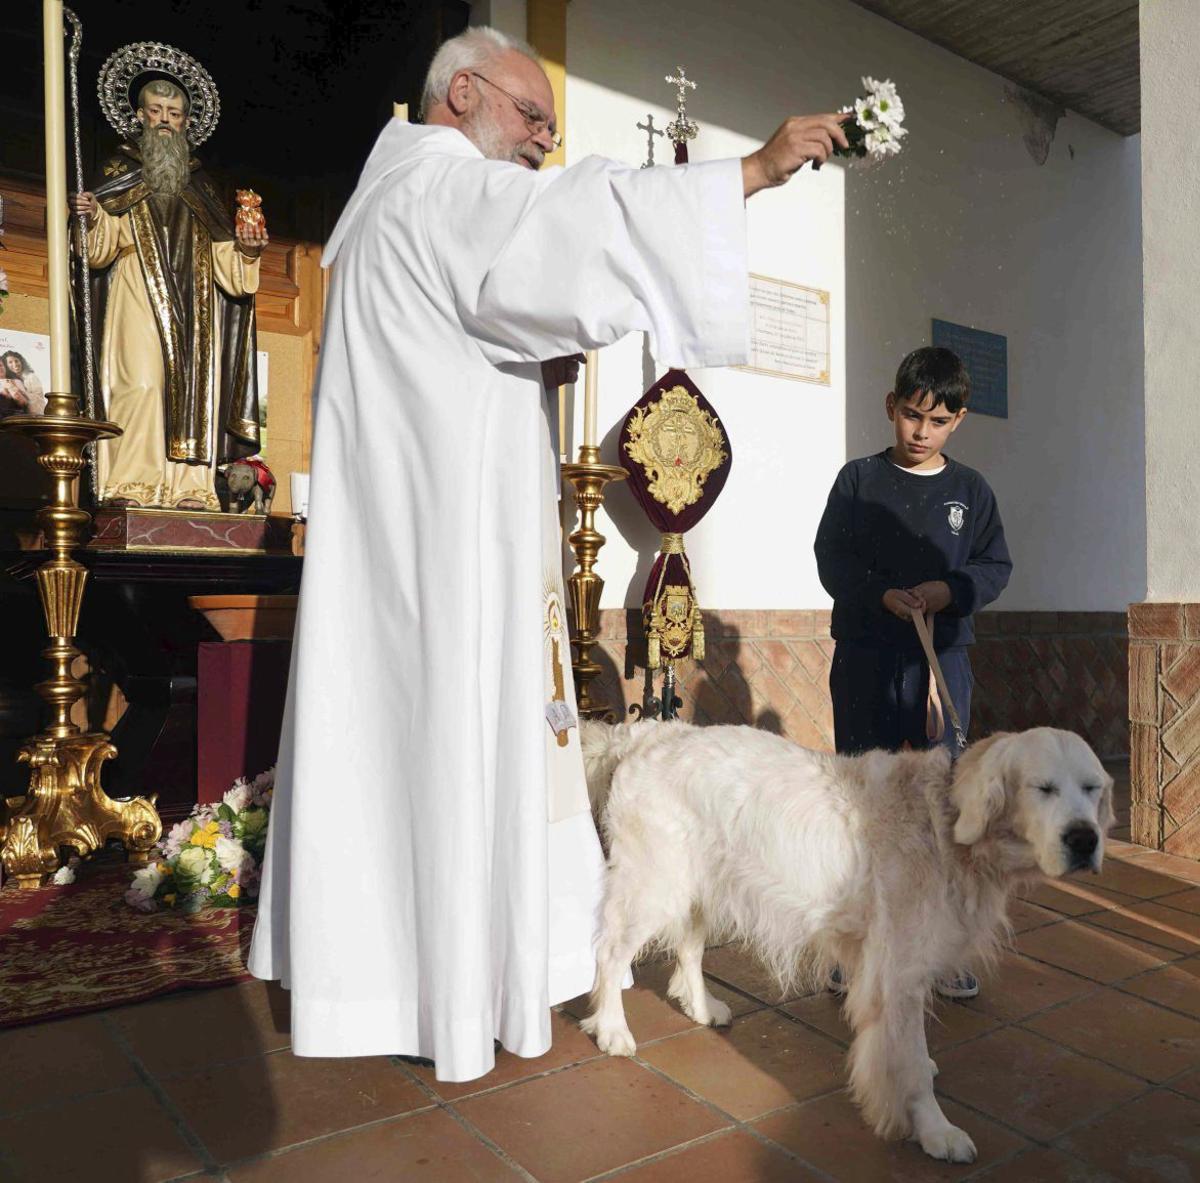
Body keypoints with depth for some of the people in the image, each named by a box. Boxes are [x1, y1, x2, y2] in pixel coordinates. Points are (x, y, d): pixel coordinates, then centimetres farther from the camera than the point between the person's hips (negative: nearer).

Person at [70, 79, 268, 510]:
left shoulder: (198, 184, 22)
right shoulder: (120, 172, 13)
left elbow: (220, 252, 16)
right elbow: (103, 247, 1)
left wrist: (245, 249, -4)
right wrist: (94, 216, -19)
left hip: (192, 300, 3)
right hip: (138, 293, -3)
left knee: (192, 384, -6)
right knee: (141, 381, -17)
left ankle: (188, 487, -6)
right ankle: (129, 485, -18)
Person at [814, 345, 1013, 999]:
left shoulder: (971, 490, 7)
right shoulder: (859, 479, 2)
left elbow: (996, 567, 7)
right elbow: (831, 558, -3)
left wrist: (951, 590, -13)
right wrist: (882, 595, -19)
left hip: (943, 660, 2)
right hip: (866, 659, -1)